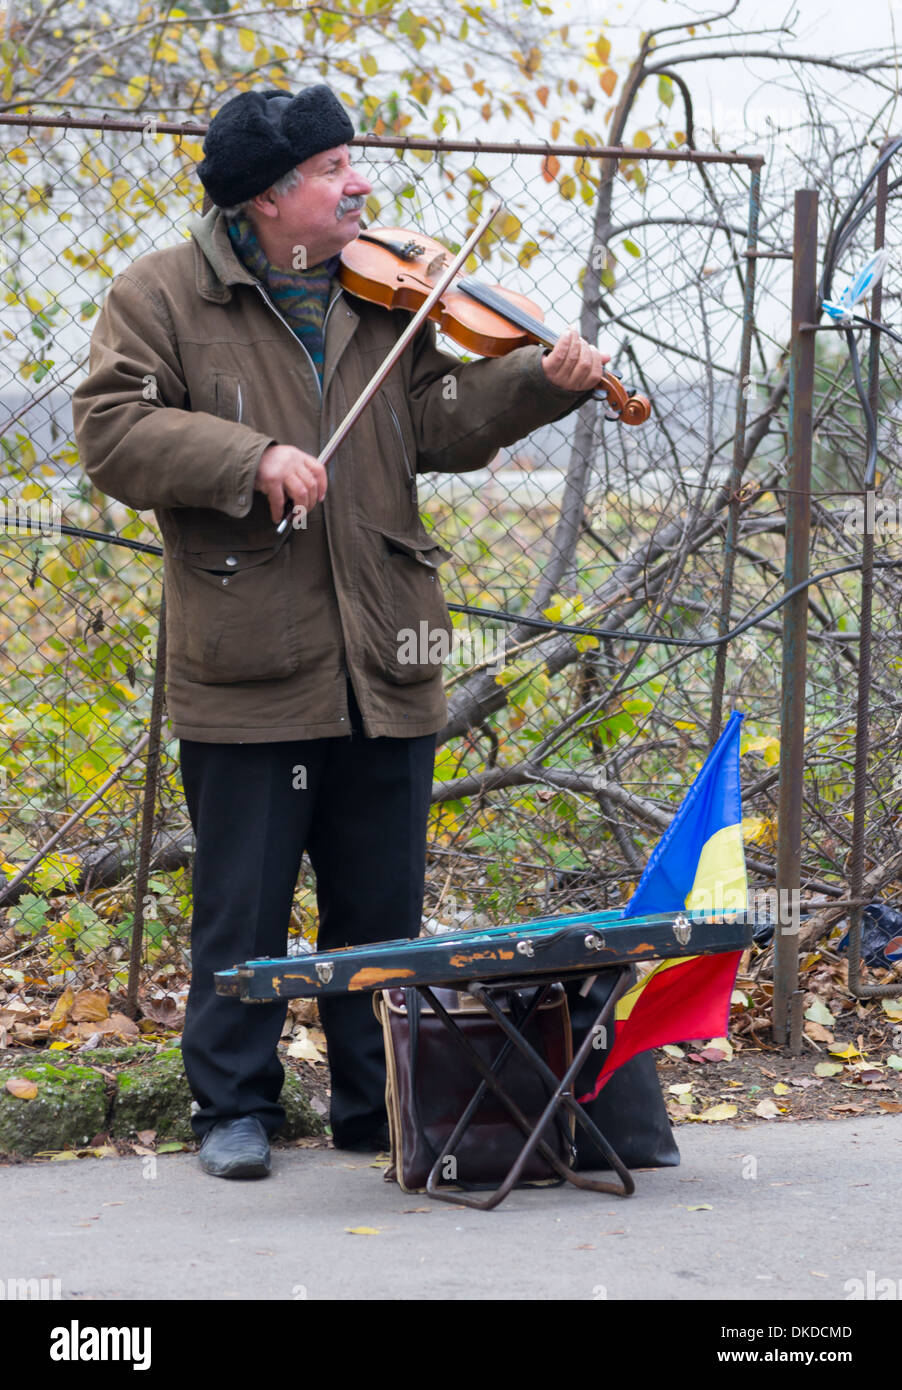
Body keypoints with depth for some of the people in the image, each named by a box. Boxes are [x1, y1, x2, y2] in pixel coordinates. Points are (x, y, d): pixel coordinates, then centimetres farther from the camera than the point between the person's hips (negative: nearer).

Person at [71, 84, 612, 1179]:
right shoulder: (163, 297, -1)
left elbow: (439, 422, 5)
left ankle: (380, 1107, 23)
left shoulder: (385, 299, 13)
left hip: (384, 674, 4)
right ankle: (234, 1109, 17)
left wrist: (542, 381, -11)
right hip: (247, 675, -4)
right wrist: (252, 459, -21)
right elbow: (112, 432, -11)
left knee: (384, 906, 11)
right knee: (243, 907, 3)